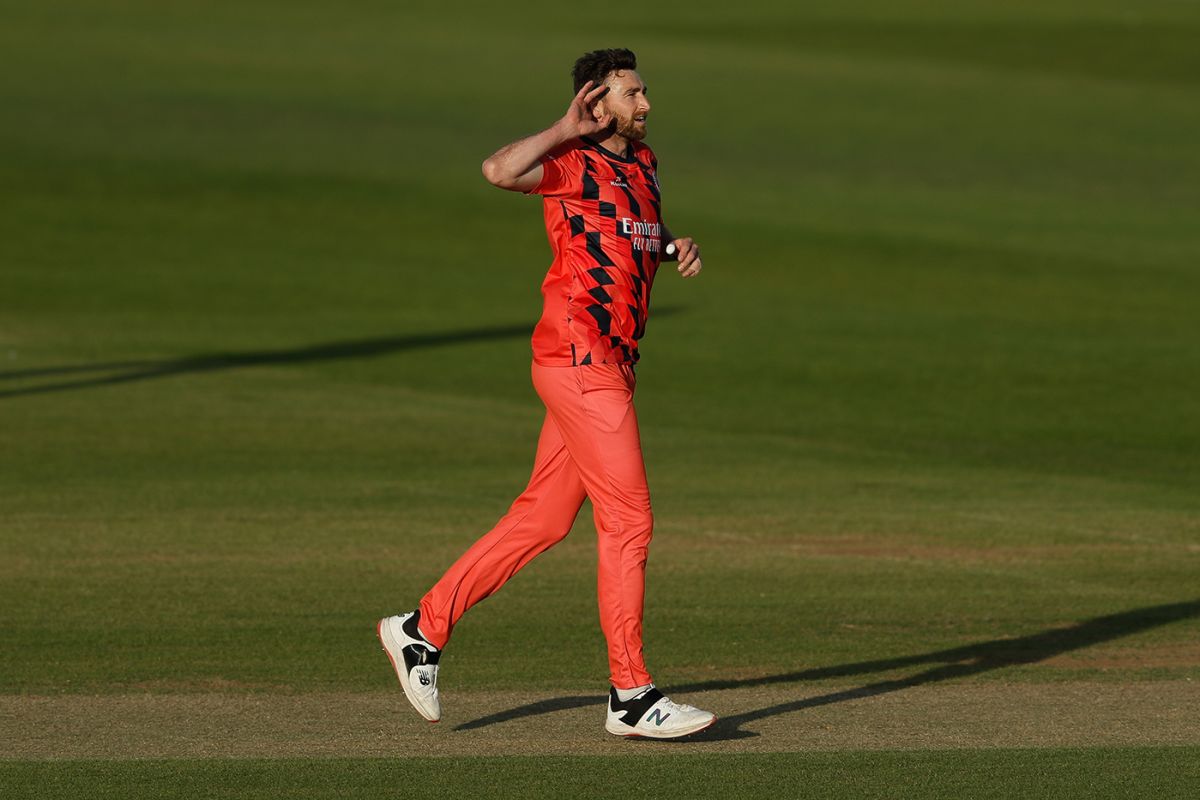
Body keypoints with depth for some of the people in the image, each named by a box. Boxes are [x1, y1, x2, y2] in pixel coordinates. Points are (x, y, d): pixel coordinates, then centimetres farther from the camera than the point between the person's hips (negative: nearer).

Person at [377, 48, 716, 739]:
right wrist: (567, 130, -20)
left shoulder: (643, 163, 17)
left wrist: (677, 248, 12)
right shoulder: (572, 164, -10)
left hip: (612, 366, 9)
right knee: (628, 521, -8)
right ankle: (632, 697, -3)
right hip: (579, 362, -9)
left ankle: (423, 629, 21)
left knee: (542, 521, 12)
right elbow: (500, 171, -30)